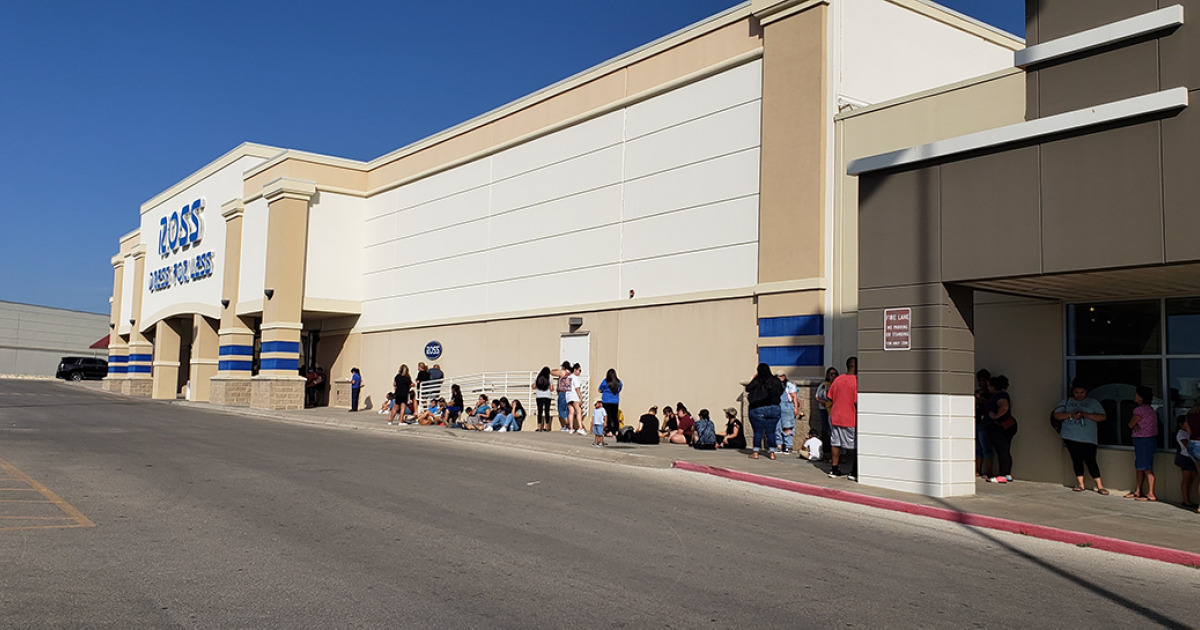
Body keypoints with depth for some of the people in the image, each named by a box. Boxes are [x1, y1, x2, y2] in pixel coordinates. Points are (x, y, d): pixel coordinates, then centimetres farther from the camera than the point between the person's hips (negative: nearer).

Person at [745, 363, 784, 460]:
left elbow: (747, 388, 3)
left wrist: (753, 377, 11)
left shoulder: (756, 381, -9)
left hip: (758, 409, -3)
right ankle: (772, 452, 7)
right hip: (774, 409, 3)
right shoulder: (776, 381, 1)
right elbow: (781, 392, 11)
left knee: (758, 431, 2)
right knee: (770, 432, 8)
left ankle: (755, 452, 2)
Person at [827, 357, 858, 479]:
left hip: (836, 417, 6)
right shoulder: (856, 381, -13)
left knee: (836, 443, 12)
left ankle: (834, 469, 15)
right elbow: (857, 402, -18)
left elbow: (830, 398, 9)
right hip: (851, 419, -6)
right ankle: (854, 472, 7)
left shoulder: (837, 380, 5)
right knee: (856, 446, 5)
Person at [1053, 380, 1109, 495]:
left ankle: (1100, 486, -3)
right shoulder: (1066, 402, 11)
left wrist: (1086, 415, -16)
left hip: (1088, 438, -2)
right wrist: (1071, 415, -13)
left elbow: (1103, 417, -3)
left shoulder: (1093, 403, 5)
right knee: (1076, 460, 6)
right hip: (1071, 437, 3)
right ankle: (1080, 484, 13)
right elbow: (1057, 415, 4)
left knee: (1090, 461, -7)